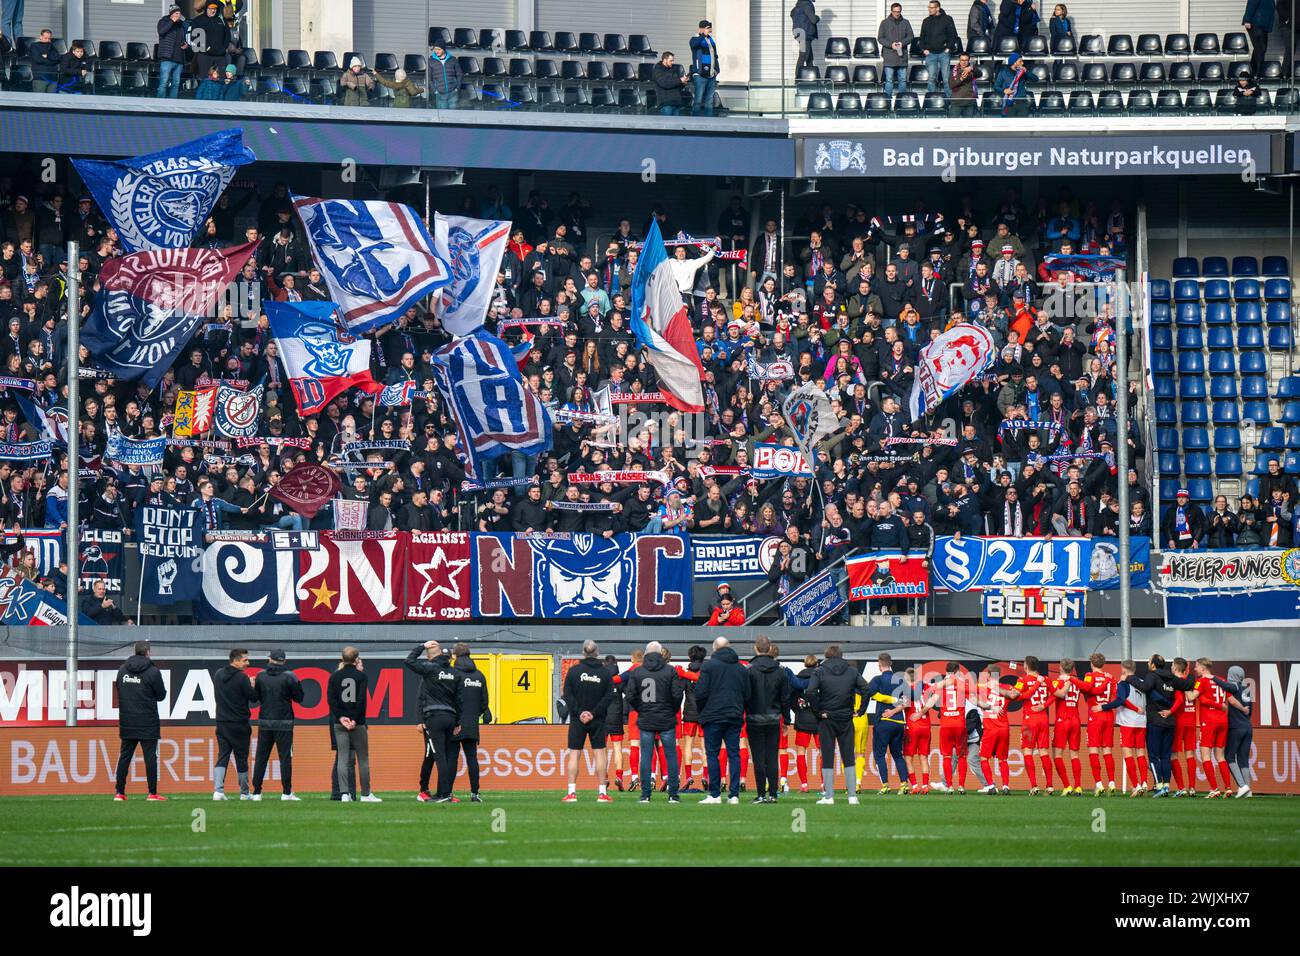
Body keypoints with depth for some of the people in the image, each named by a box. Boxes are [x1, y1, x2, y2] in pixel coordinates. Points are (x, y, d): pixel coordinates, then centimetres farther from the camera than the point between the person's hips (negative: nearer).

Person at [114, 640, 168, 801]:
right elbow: (161, 696, -2)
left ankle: (119, 793, 7)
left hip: (126, 722, 4)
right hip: (147, 722, -4)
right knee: (150, 756, -1)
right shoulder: (152, 672, -8)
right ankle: (152, 793, -3)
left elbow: (119, 692, 13)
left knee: (125, 756, 8)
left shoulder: (122, 670, 6)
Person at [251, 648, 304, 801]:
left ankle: (256, 792, 5)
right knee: (285, 757, 0)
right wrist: (297, 683, 13)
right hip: (283, 723, -3)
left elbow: (255, 697, 10)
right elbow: (299, 698, -1)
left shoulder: (261, 677, 1)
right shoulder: (288, 678, -7)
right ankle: (287, 792, -3)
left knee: (261, 757, 7)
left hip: (264, 723, 3)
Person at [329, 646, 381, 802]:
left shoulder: (335, 676, 5)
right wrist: (355, 720, -9)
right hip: (358, 724, -2)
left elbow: (330, 698, -3)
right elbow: (362, 700, -11)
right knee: (363, 758, 6)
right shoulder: (361, 676, -3)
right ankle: (365, 794, 9)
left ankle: (344, 793, -9)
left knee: (342, 758, 1)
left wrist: (341, 717, -6)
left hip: (339, 723, 2)